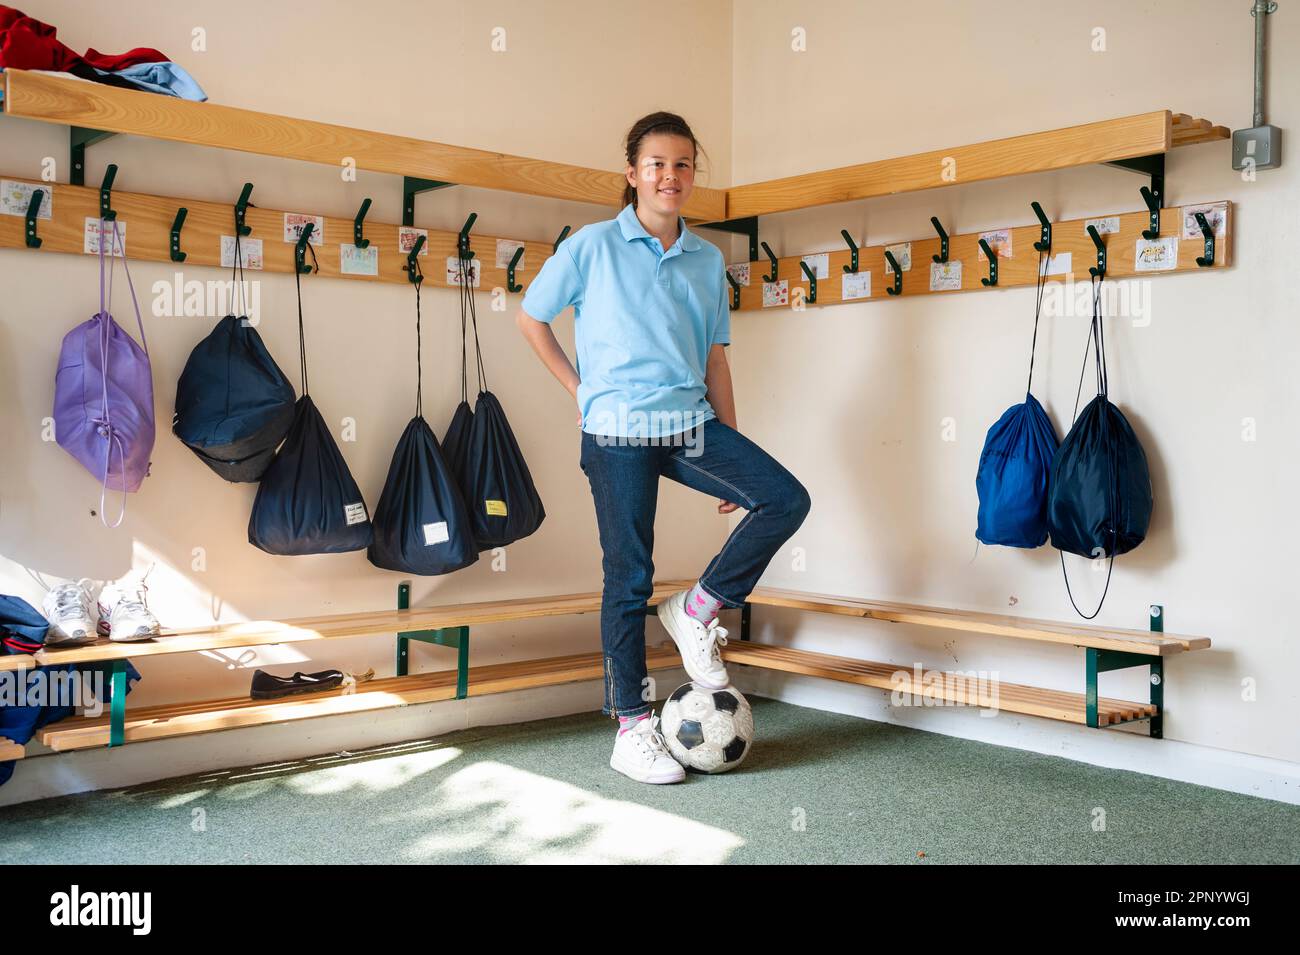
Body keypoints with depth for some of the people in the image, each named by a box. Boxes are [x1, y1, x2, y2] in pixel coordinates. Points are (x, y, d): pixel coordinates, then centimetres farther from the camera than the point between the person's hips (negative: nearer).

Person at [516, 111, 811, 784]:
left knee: (786, 499, -16)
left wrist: (731, 450, 10)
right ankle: (632, 729, 14)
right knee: (630, 577, 1)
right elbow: (530, 317, 8)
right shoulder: (593, 247, -1)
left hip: (692, 425, 4)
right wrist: (580, 391, 2)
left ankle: (699, 609, 5)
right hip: (619, 431, -4)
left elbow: (715, 358, 13)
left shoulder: (708, 260, 10)